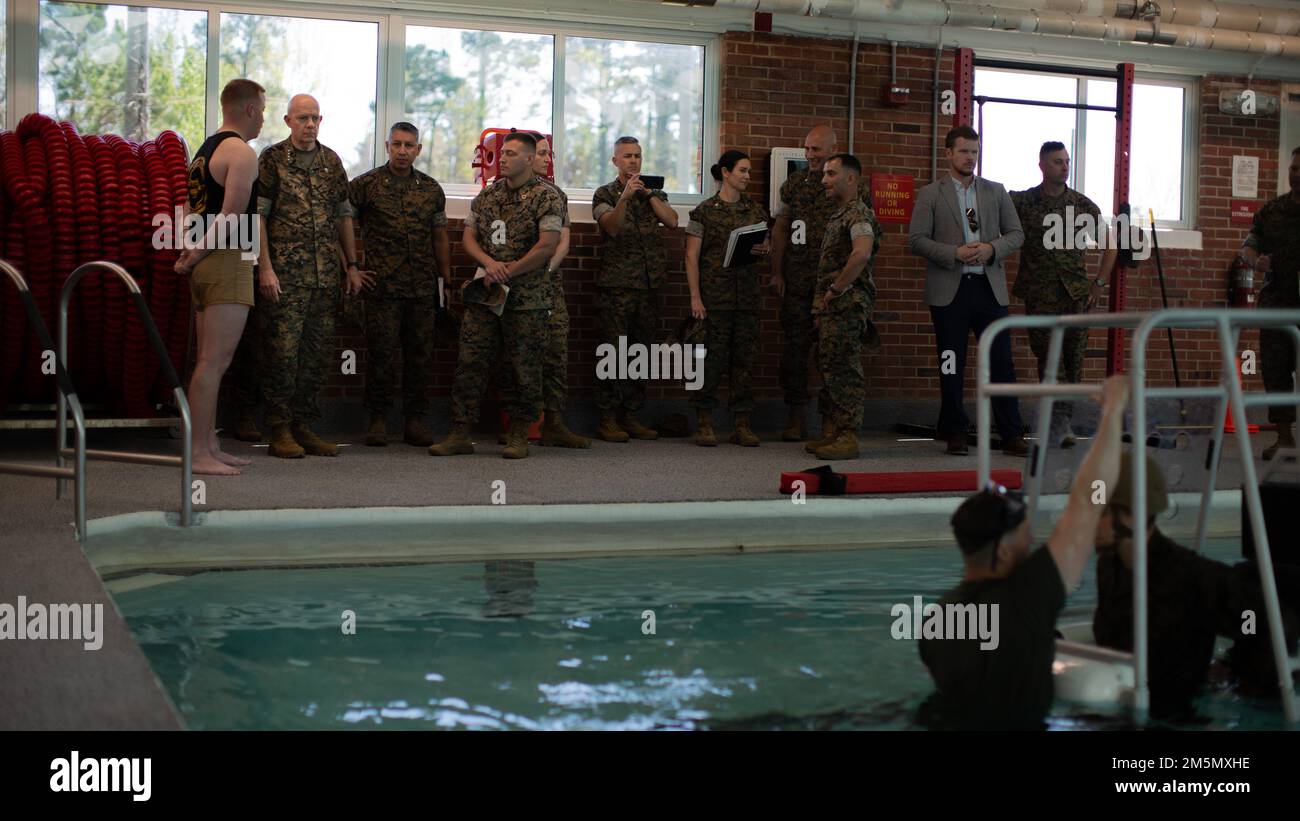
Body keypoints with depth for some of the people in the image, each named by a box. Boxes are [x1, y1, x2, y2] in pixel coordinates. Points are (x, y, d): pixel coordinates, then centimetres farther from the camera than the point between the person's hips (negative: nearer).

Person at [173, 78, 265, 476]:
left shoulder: (206, 149, 19)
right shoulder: (242, 153, -11)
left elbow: (192, 208, 19)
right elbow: (230, 215, -18)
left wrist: (189, 253, 10)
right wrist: (199, 253, -10)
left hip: (206, 265, 10)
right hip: (228, 263, -10)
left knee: (211, 361, 12)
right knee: (214, 361, -10)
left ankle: (209, 446, 17)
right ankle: (198, 453, -9)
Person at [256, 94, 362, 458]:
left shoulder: (331, 161, 14)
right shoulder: (272, 159, 0)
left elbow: (344, 215, 18)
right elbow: (258, 214, -4)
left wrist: (352, 265, 13)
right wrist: (265, 267, -12)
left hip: (326, 275, 5)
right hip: (285, 273, -5)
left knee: (319, 353, 7)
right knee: (283, 350, -5)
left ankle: (304, 425, 16)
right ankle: (280, 430, 3)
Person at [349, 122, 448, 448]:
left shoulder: (431, 189, 12)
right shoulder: (366, 185, 2)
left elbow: (440, 237, 16)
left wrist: (446, 281, 12)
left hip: (423, 288, 3)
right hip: (382, 286, -3)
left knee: (420, 354, 5)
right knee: (380, 353, -1)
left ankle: (415, 421, 13)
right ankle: (378, 420, 8)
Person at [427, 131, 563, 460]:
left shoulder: (545, 196, -4)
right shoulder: (487, 194, 14)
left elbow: (547, 247, -13)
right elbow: (468, 236, 12)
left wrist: (507, 272, -12)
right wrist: (489, 263, -8)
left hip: (527, 299, -5)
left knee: (524, 368, 1)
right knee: (470, 362, 1)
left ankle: (518, 436, 12)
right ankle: (460, 434, 6)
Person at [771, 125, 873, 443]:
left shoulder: (854, 186, 2)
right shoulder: (794, 183, 11)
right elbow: (780, 229, 11)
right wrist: (777, 273, 3)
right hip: (796, 279, 3)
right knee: (794, 346, 3)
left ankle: (830, 417, 6)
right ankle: (796, 413, 13)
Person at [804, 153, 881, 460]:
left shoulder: (859, 213, -12)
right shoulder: (839, 214, 20)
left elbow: (862, 254, -29)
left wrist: (836, 289, -21)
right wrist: (823, 298, 16)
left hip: (847, 304, -10)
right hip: (831, 307, 10)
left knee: (844, 369, -9)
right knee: (830, 368, 13)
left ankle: (848, 438, -6)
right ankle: (837, 433, 20)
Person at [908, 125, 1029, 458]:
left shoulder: (996, 192, 12)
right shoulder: (930, 194, 3)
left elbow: (1016, 233, 12)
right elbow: (915, 240, -4)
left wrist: (992, 249, -9)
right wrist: (955, 253, -15)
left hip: (990, 287, 2)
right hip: (949, 290, -2)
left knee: (1001, 363, 0)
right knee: (951, 367, 4)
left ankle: (1011, 435, 5)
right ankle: (955, 434, 14)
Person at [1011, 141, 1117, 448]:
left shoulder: (1083, 205, 8)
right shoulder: (1021, 202, 2)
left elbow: (1109, 243, 15)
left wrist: (1100, 282, 9)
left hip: (1077, 293, 2)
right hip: (1040, 295, -2)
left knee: (1074, 359, 0)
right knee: (1049, 358, -6)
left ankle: (1058, 419, 10)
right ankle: (1060, 422, -2)